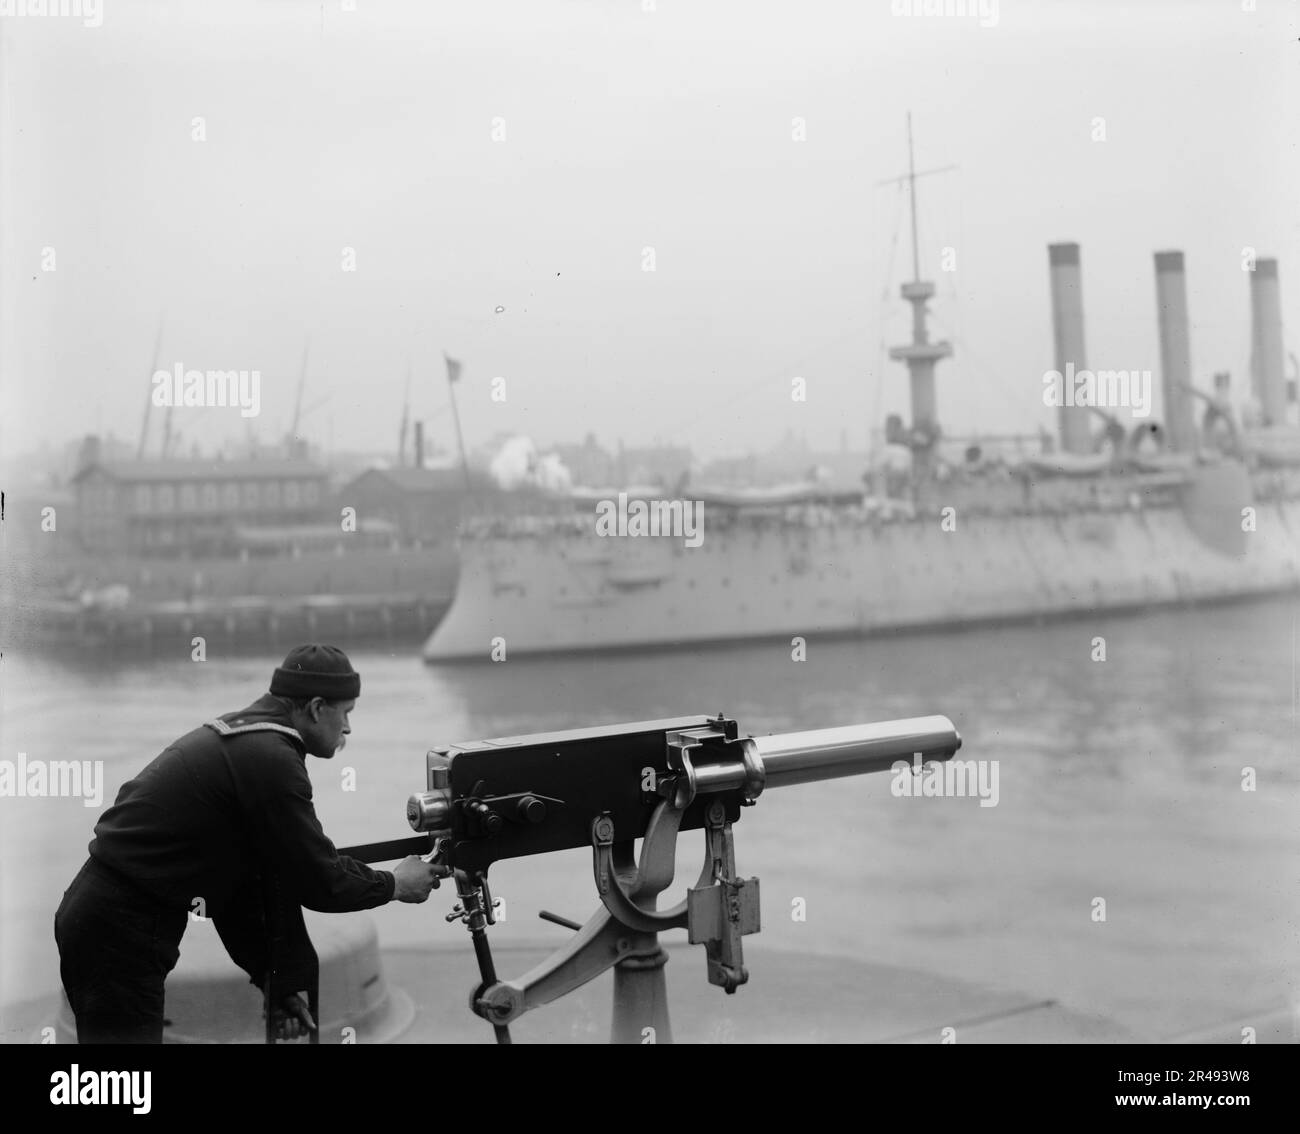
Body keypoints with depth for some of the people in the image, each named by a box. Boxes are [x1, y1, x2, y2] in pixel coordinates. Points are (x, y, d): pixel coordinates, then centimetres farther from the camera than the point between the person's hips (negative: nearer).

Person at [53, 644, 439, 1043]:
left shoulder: (239, 736, 13)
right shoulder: (270, 758, -17)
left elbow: (239, 879, 16)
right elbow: (320, 880, -12)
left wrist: (274, 978, 16)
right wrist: (395, 884, 6)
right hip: (121, 931, -10)